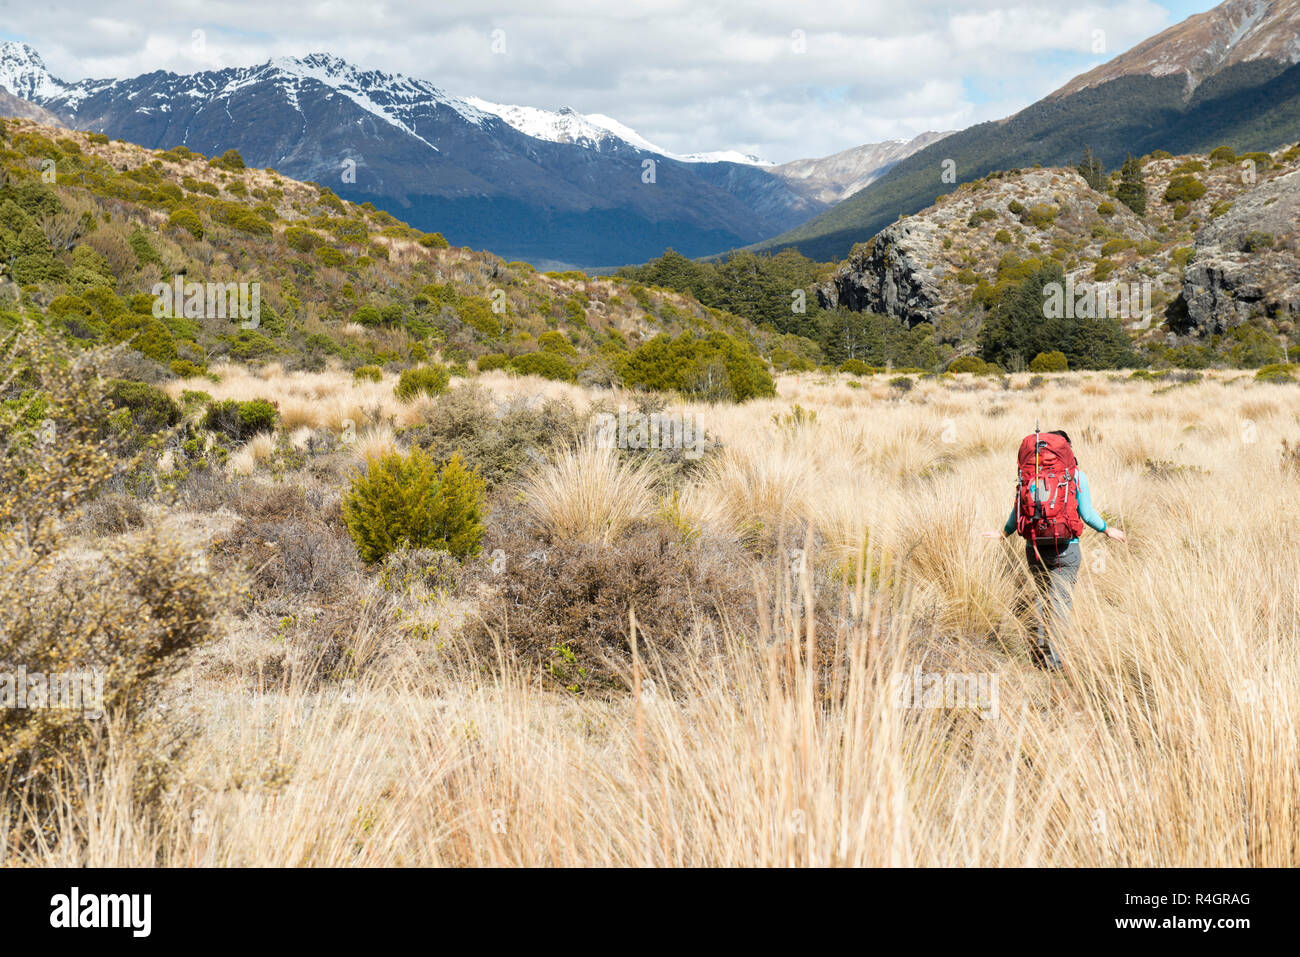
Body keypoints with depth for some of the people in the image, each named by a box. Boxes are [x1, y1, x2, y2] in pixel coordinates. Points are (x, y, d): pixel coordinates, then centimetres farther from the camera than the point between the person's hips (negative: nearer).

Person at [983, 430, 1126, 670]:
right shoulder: (1077, 475, -4)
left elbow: (1018, 509, 4)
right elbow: (1087, 514, -5)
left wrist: (1004, 533, 21)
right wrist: (1107, 530, 12)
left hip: (1034, 547, 3)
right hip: (1065, 549, -3)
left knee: (1043, 596, 20)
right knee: (1060, 601, 2)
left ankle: (1042, 649, 18)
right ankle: (1053, 658, -1)